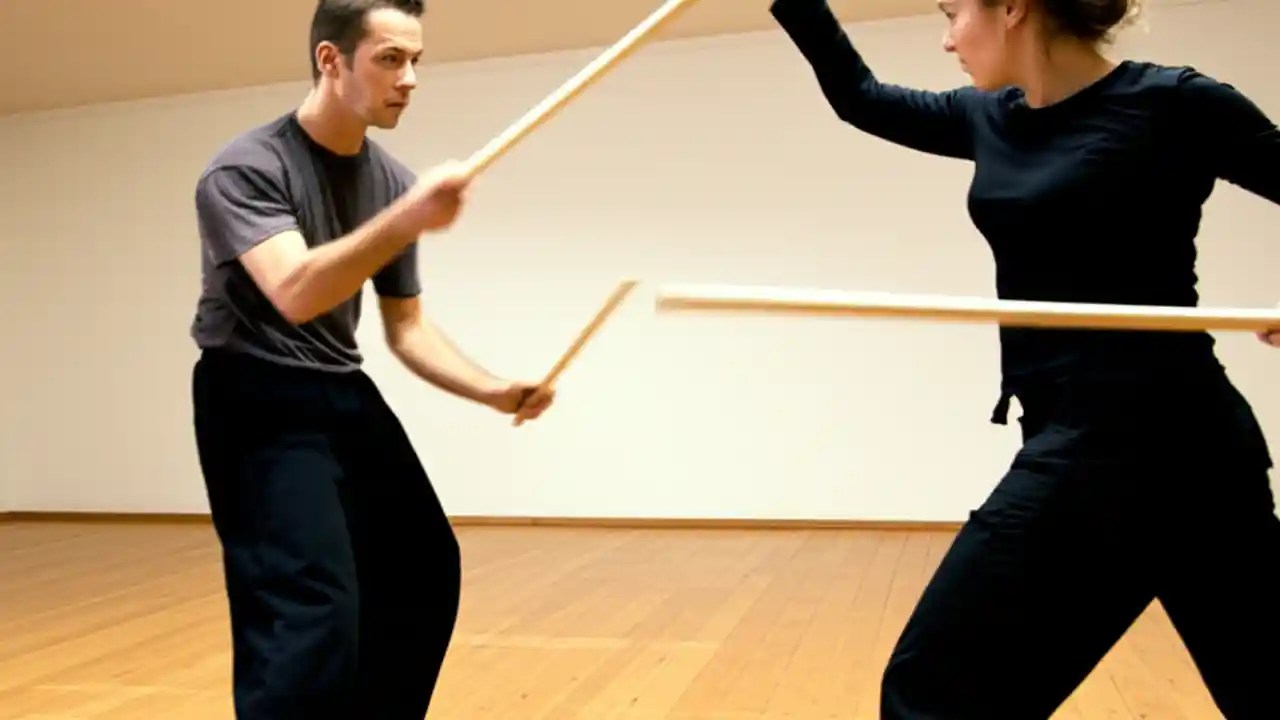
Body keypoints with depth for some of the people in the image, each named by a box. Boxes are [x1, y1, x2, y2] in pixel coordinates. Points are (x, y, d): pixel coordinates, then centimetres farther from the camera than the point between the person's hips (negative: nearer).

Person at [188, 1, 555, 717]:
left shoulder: (394, 182, 3)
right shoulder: (246, 169, -17)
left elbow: (406, 326, 8)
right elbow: (295, 294, -36)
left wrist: (492, 389, -6)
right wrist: (404, 221, -49)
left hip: (344, 393, 8)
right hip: (259, 403, -7)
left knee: (424, 572, 15)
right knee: (314, 610, -20)